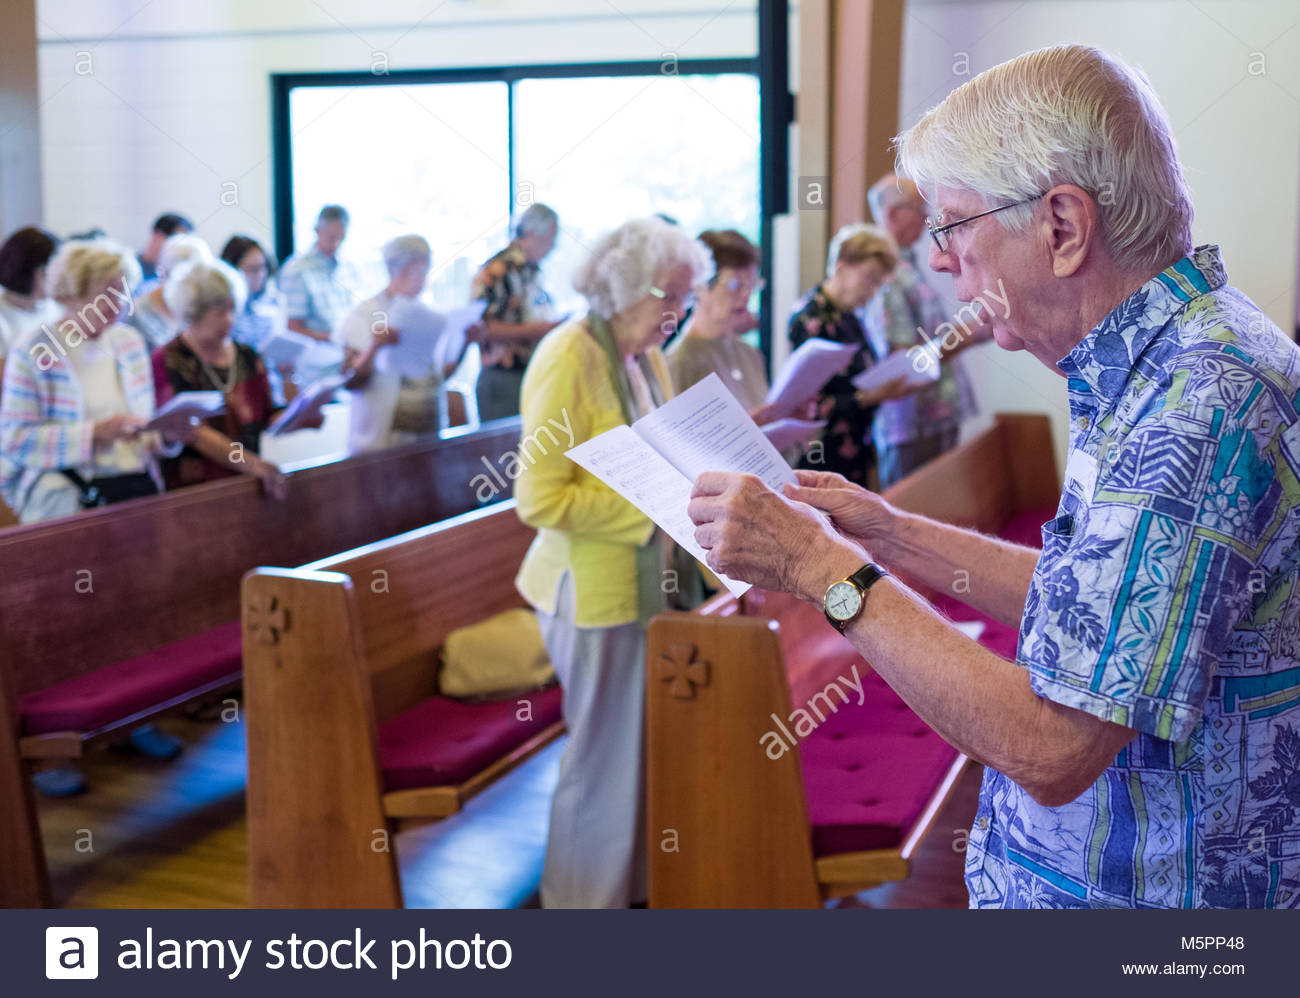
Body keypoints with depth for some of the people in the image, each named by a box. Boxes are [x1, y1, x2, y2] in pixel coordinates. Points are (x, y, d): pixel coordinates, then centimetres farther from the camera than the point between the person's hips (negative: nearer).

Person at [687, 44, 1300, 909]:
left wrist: (824, 569, -22)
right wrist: (897, 538, 7)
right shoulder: (1161, 364, 5)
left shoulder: (1200, 406, -28)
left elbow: (1049, 749, -30)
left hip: (1128, 894, -8)